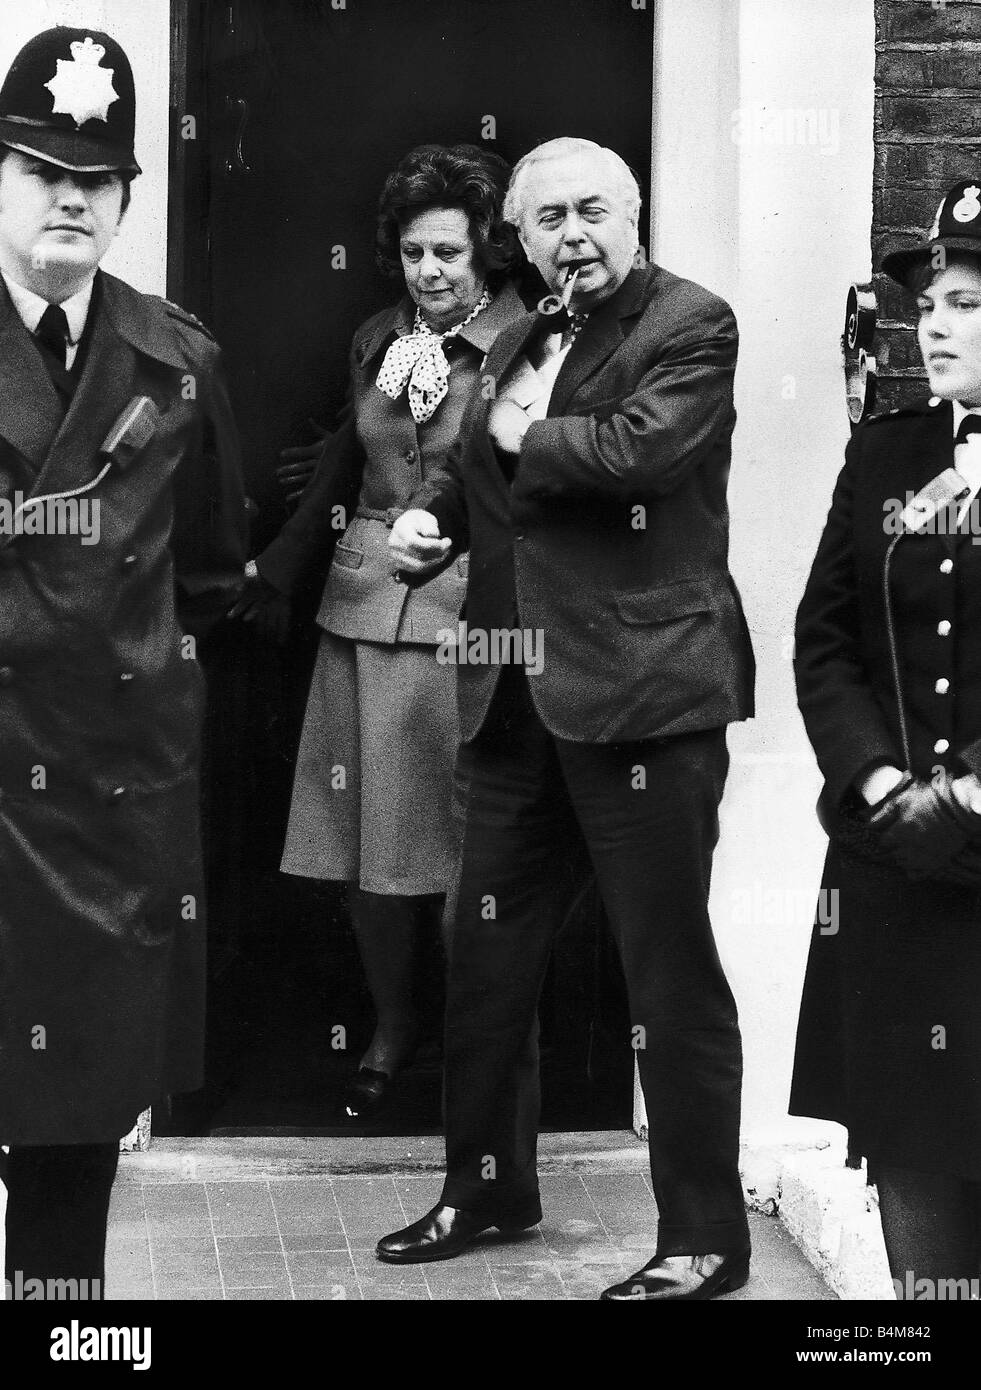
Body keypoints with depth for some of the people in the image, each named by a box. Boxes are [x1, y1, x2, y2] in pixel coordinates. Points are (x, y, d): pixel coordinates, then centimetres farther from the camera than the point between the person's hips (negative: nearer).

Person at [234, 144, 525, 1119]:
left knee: (465, 836, -1)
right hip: (365, 610, 5)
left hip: (471, 619, -5)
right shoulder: (376, 341, 11)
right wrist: (272, 574, 21)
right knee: (370, 831, 9)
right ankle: (391, 1030, 25)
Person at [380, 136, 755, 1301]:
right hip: (512, 698, 8)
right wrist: (430, 516, 7)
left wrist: (525, 436, -7)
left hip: (640, 693, -8)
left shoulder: (691, 326, -6)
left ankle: (704, 1238, 9)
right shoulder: (517, 346, 17)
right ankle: (486, 1188, 33)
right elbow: (474, 469, 29)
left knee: (671, 972, -1)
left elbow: (642, 448, -23)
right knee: (486, 954, 16)